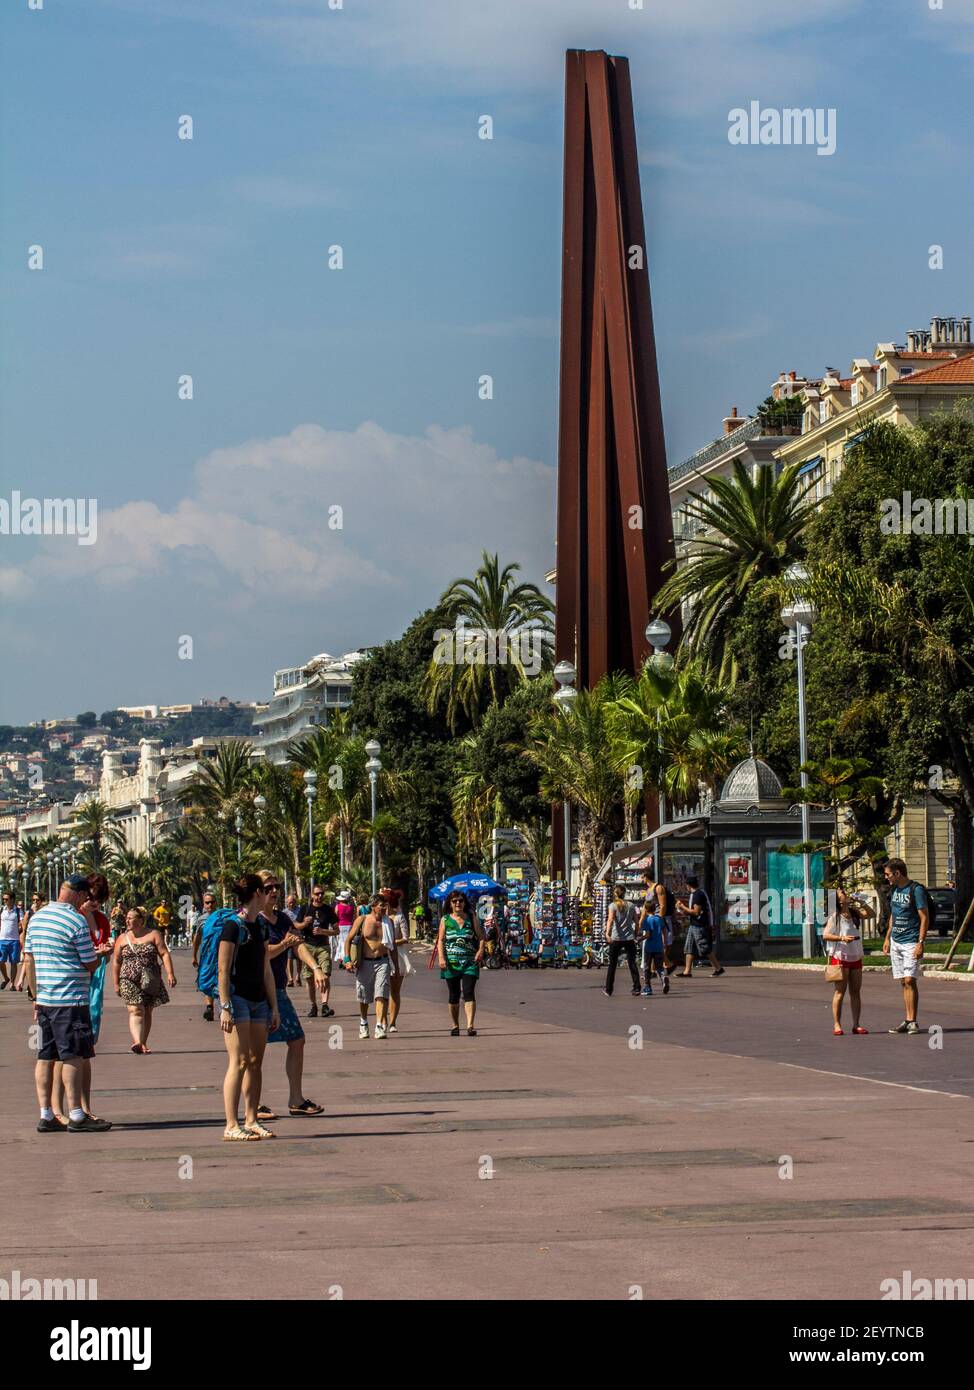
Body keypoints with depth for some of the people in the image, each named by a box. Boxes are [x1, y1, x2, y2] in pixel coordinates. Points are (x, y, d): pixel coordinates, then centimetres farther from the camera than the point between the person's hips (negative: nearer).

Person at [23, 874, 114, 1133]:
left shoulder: (36, 917, 11)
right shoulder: (77, 921, -12)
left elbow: (29, 960, 14)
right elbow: (91, 964, -7)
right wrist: (100, 953, 15)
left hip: (44, 999, 7)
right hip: (71, 1000, -7)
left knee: (45, 1056, 8)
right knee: (73, 1056, -3)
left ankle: (46, 1115, 9)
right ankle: (76, 1115, -2)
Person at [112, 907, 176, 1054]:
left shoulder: (153, 934, 2)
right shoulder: (123, 938, 7)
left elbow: (164, 954, -3)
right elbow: (116, 961, 11)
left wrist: (170, 973, -14)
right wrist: (116, 983, 8)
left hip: (151, 981, 1)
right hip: (129, 980, -1)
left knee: (147, 1012, 8)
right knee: (135, 1010, -16)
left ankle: (143, 1044, 19)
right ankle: (137, 1042, -30)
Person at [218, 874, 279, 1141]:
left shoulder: (259, 926, 15)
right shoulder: (233, 926, -9)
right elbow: (223, 969, -13)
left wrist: (274, 1008, 16)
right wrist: (225, 1007, -18)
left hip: (258, 1001, 8)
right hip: (237, 998, -8)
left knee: (255, 1062, 7)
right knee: (239, 1062, -11)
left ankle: (251, 1120, 12)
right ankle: (231, 1126, -10)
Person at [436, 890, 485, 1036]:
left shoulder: (472, 918, 7)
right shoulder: (445, 920, 8)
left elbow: (481, 937, 7)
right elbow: (440, 940, 4)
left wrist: (481, 950, -12)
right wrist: (441, 958, -9)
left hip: (470, 962, -1)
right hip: (451, 962, 1)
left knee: (469, 993, -13)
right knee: (453, 995, 8)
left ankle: (470, 1026, -19)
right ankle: (455, 1026, 20)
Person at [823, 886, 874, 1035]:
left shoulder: (854, 913, 8)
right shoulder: (834, 916, -8)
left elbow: (870, 914, 7)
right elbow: (825, 935, -13)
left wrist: (860, 902, -3)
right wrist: (842, 938, -25)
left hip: (856, 957, 6)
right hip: (840, 957, -6)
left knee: (856, 992, 7)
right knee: (840, 991, -4)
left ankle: (856, 1025, 11)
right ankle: (836, 1025, -1)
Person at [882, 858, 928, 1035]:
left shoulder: (916, 890, -11)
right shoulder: (894, 889, 12)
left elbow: (925, 918, -12)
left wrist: (920, 943, -18)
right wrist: (887, 938, 18)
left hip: (911, 943, -7)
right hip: (895, 942, 7)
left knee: (910, 980, -12)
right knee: (903, 982, 7)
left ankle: (913, 1021, -9)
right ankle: (907, 1021, 8)